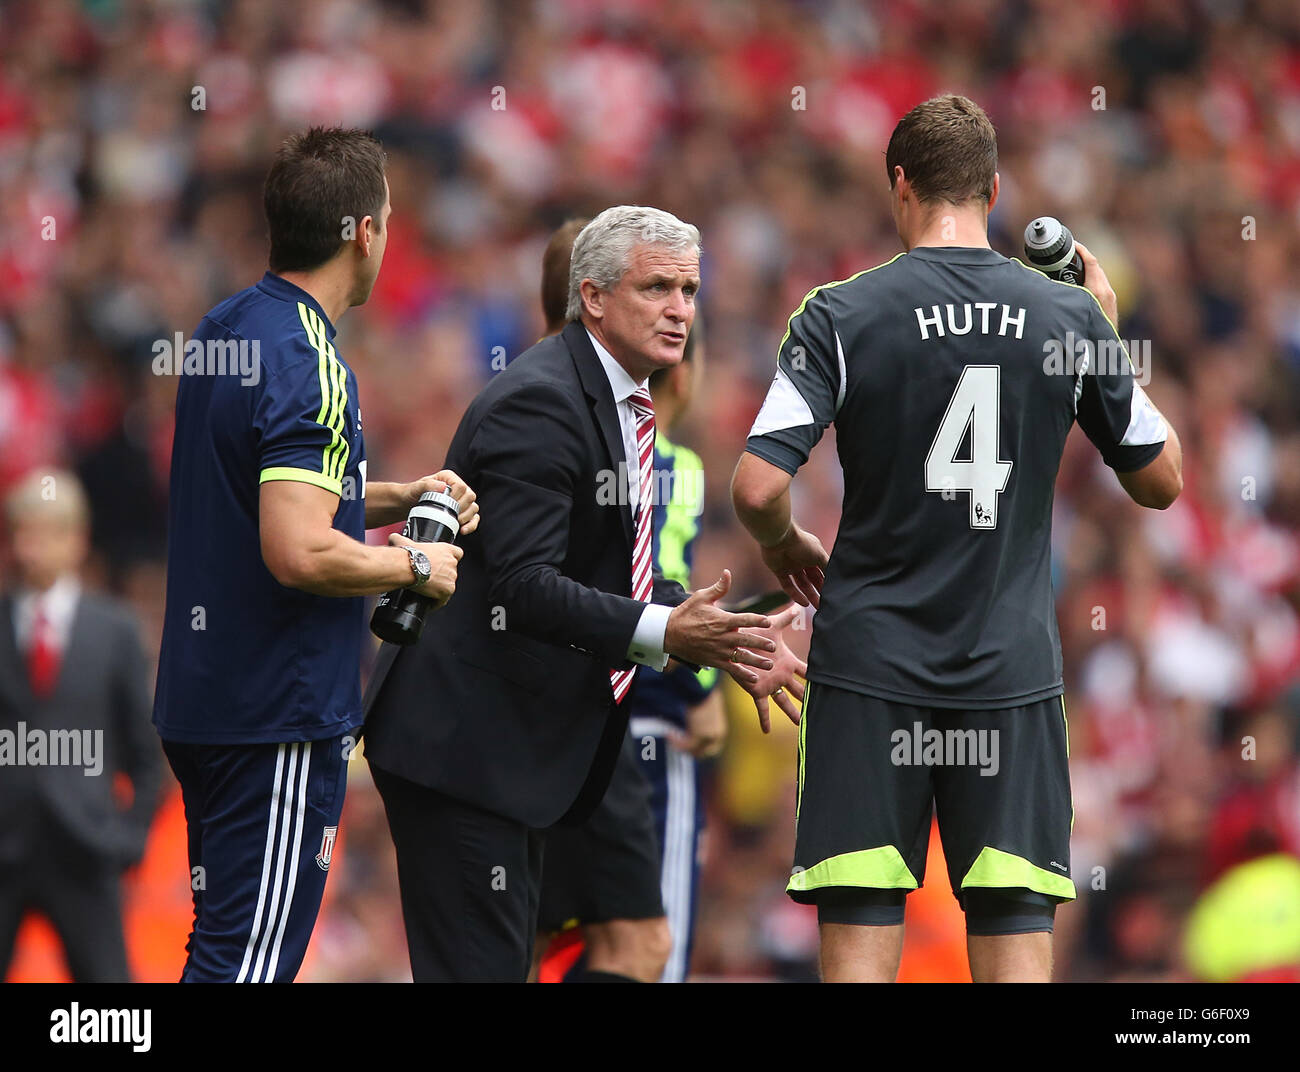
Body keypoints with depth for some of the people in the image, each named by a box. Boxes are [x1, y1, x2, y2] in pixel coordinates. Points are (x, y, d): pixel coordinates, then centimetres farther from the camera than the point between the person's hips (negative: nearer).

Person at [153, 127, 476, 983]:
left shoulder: (226, 329, 11)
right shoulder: (309, 366, -19)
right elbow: (300, 552, -26)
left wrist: (391, 498, 17)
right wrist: (414, 564, -10)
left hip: (206, 702, 10)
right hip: (282, 719, -10)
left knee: (226, 946, 15)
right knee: (248, 957, -8)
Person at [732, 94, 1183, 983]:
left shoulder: (839, 316, -5)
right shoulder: (1070, 317, 1)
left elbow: (756, 488, -11)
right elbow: (1162, 481, 10)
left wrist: (784, 547, 11)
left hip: (871, 665, -1)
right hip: (1014, 668, 1)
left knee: (860, 938, 0)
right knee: (1015, 936, 2)